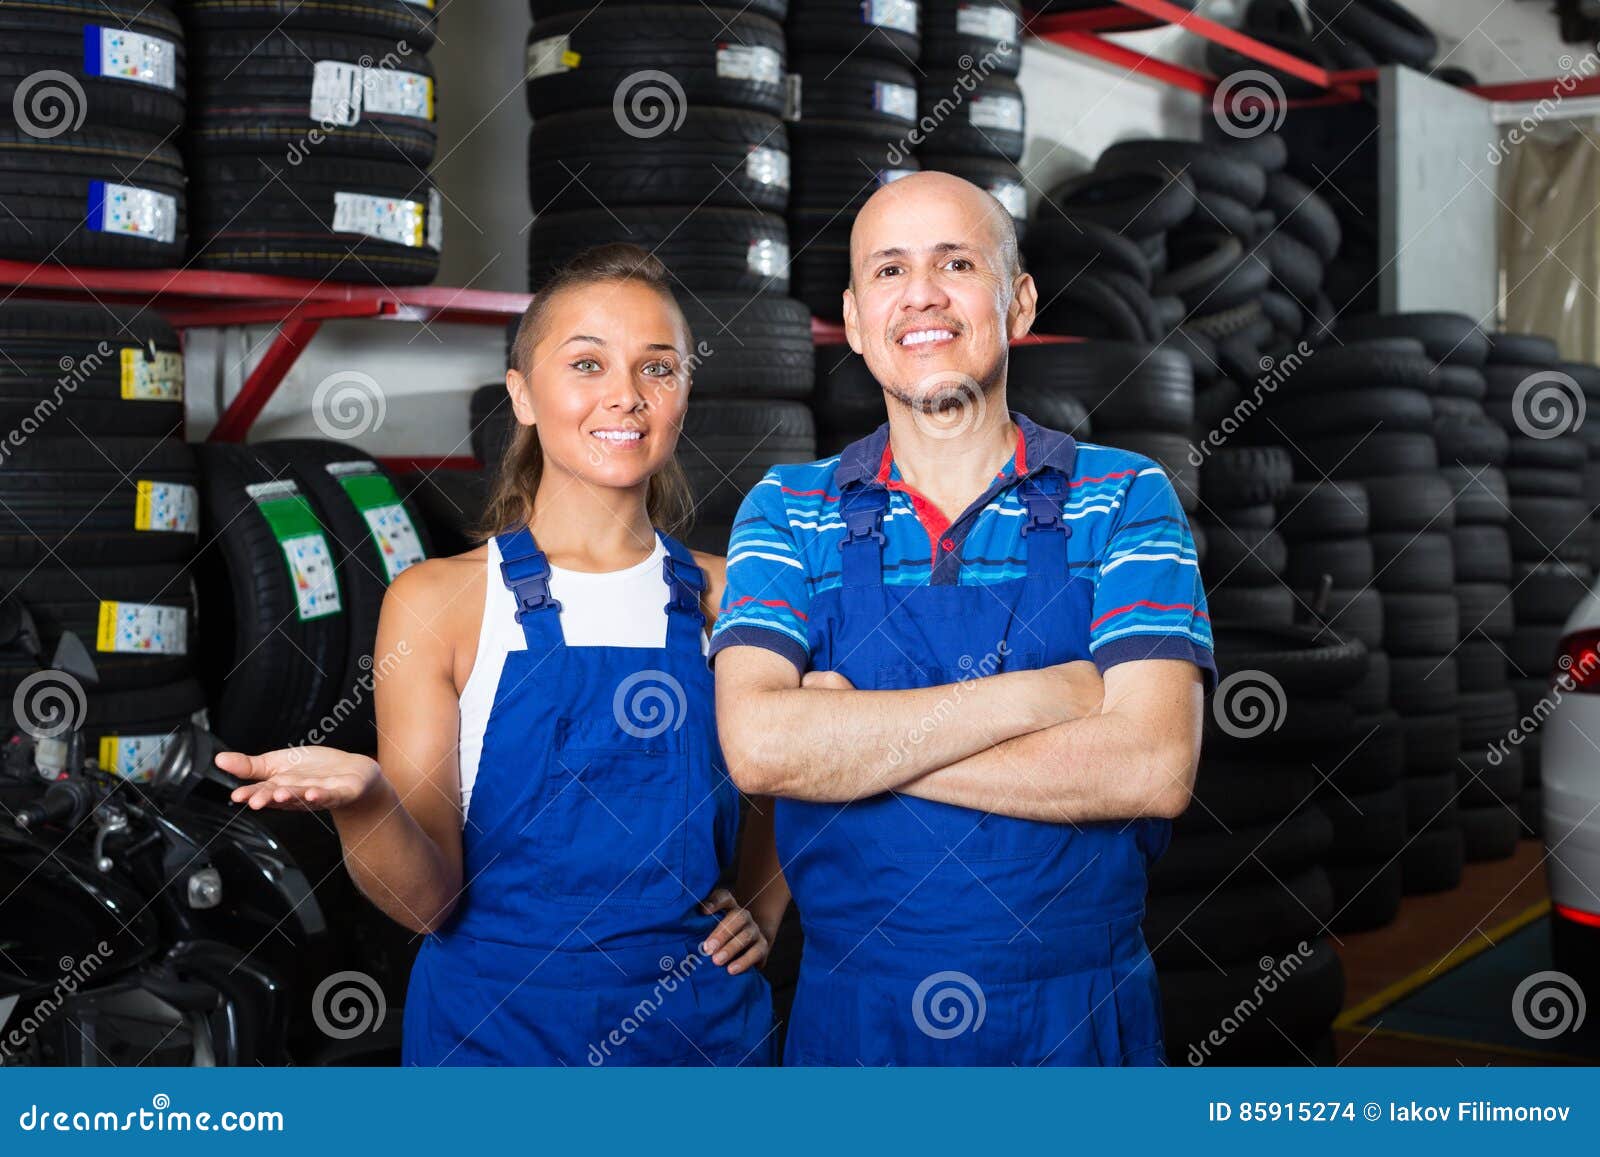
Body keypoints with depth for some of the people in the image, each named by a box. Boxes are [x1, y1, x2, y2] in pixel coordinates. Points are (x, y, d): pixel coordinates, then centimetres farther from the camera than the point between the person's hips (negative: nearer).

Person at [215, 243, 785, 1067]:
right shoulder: (436, 600, -8)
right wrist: (359, 799, -30)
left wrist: (762, 910, 1)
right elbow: (428, 898, -11)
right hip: (496, 1027, -2)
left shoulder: (725, 597, 0)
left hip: (703, 1025, 2)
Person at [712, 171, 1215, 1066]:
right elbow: (758, 745, -16)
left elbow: (1153, 766, -17)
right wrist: (1039, 695, -18)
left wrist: (850, 742, -16)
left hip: (1081, 1022, -1)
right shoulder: (787, 513, 0)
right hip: (852, 1017, 1)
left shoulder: (1125, 501, -4)